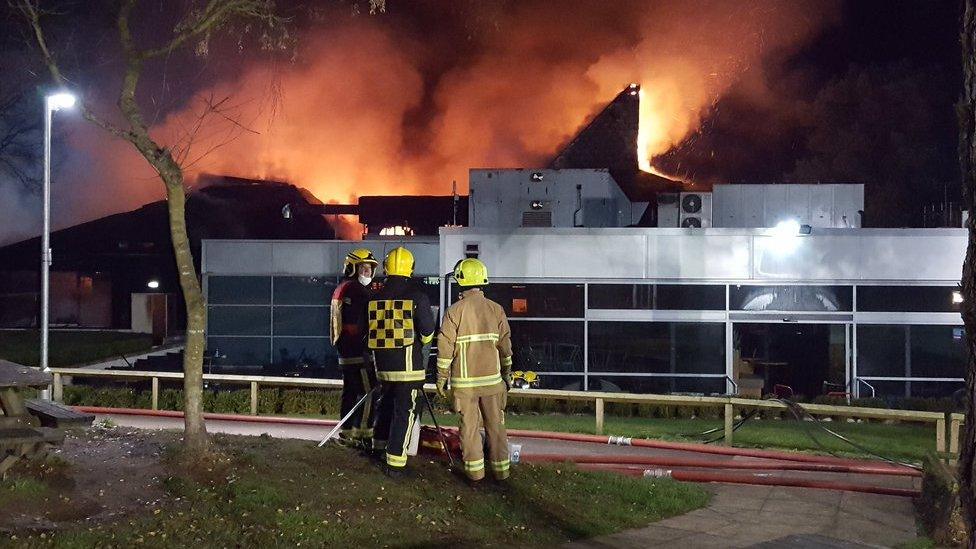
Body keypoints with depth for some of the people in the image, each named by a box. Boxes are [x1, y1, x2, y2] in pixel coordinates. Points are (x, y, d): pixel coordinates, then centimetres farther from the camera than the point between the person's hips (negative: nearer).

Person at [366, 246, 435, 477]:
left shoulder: (376, 297, 4)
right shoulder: (417, 296, -10)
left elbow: (369, 330, 13)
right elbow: (427, 332, -7)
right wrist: (421, 342, 15)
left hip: (382, 363, 5)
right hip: (408, 365, -5)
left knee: (386, 404, 25)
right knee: (405, 412, 1)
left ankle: (380, 444, 36)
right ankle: (395, 462, 0)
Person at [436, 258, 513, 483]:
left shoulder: (455, 311, -8)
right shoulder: (496, 309, 1)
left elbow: (445, 347, -7)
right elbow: (505, 346, 6)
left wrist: (441, 378, 2)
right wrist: (507, 375, 17)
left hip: (464, 382, -2)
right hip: (492, 379, 2)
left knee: (469, 426, 6)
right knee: (496, 425, 11)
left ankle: (475, 470, 10)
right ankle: (501, 469, 15)